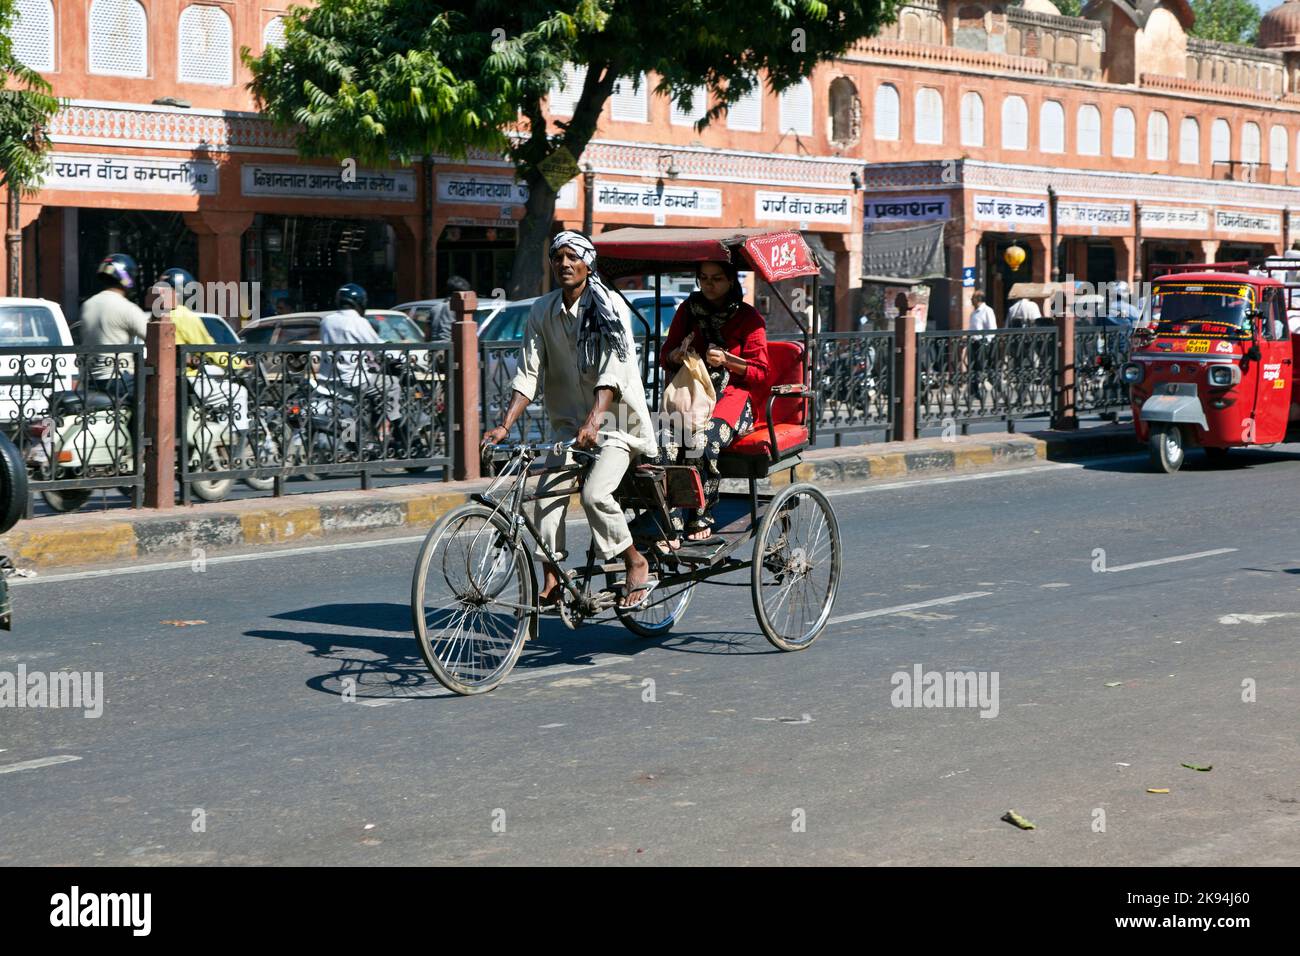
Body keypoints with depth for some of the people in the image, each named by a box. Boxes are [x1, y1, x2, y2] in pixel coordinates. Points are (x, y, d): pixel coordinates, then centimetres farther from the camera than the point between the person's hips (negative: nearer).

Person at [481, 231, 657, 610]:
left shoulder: (609, 307, -11)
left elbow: (612, 371, -21)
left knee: (595, 492, -22)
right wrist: (504, 426, -11)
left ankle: (637, 564, -3)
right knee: (547, 494, -11)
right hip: (569, 421, 5)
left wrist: (593, 421, -34)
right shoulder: (542, 311, 3)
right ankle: (551, 582, -4)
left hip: (616, 420, -5)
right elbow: (528, 373, 0)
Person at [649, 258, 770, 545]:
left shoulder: (748, 317, 5)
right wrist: (677, 354, -4)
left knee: (703, 439, -35)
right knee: (667, 441, -30)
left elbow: (760, 373, 3)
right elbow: (664, 358, 20)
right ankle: (670, 528, -35)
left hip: (731, 398, -3)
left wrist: (726, 360, -13)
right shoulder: (688, 309, 16)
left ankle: (702, 519, -21)